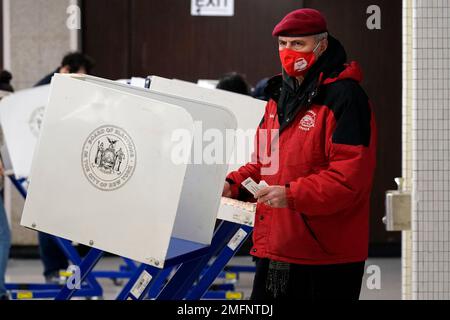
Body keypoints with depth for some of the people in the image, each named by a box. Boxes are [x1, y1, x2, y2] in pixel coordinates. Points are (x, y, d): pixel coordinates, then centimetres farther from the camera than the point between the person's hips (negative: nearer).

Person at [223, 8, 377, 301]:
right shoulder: (280, 96, 16)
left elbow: (351, 177, -20)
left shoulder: (345, 98, -12)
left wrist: (292, 194, -26)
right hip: (275, 251, 8)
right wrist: (235, 184, 6)